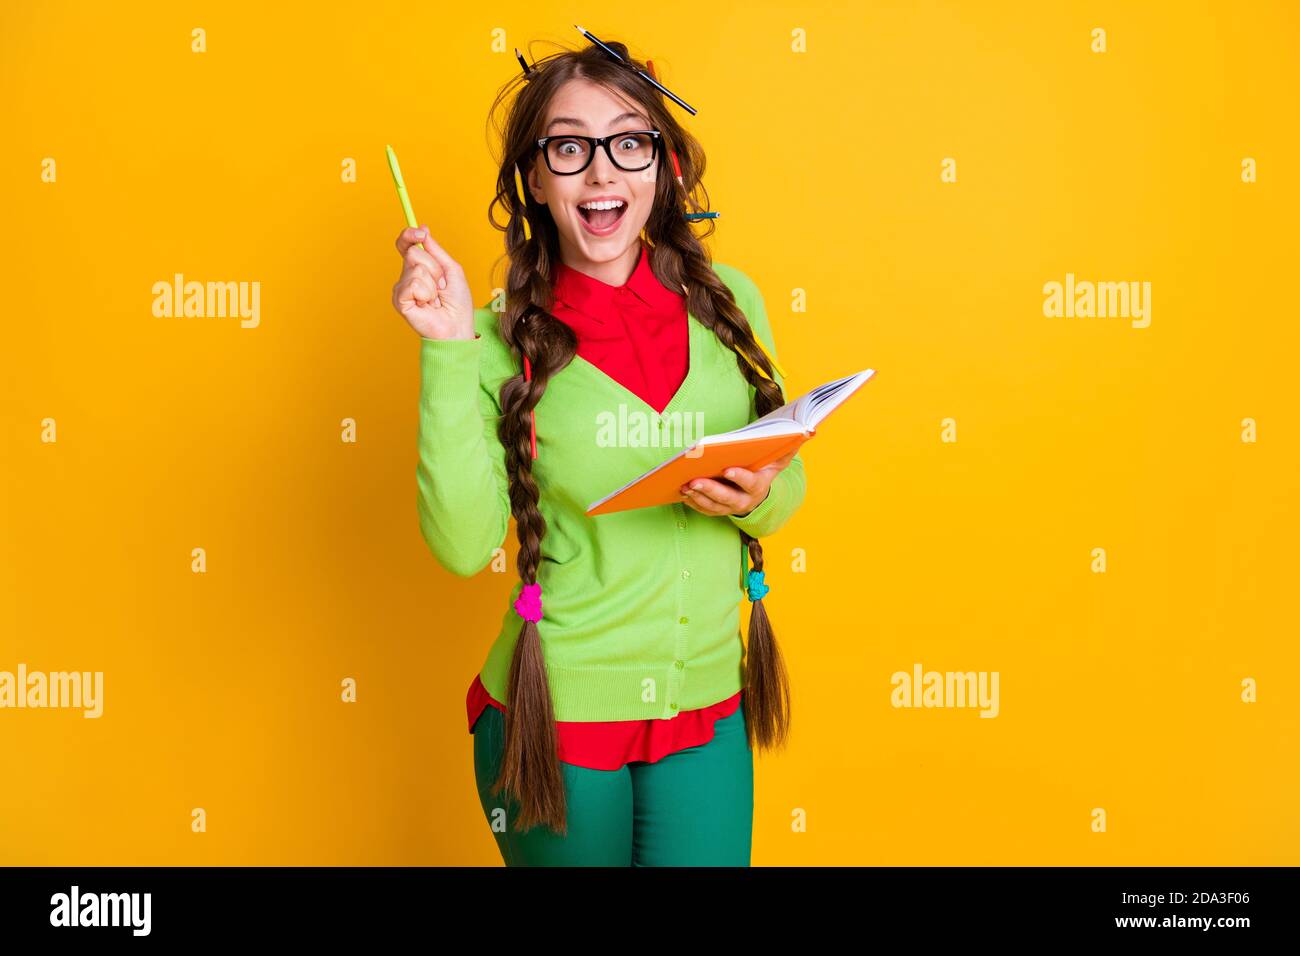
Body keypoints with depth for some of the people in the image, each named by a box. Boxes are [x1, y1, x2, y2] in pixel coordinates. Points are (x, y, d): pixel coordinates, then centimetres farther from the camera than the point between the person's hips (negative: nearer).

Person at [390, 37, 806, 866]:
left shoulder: (727, 300, -1)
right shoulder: (505, 343, -10)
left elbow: (788, 488, 8)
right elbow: (464, 544, -19)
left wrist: (755, 496, -14)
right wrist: (449, 351, -22)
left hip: (706, 712, 3)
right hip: (558, 714, -2)